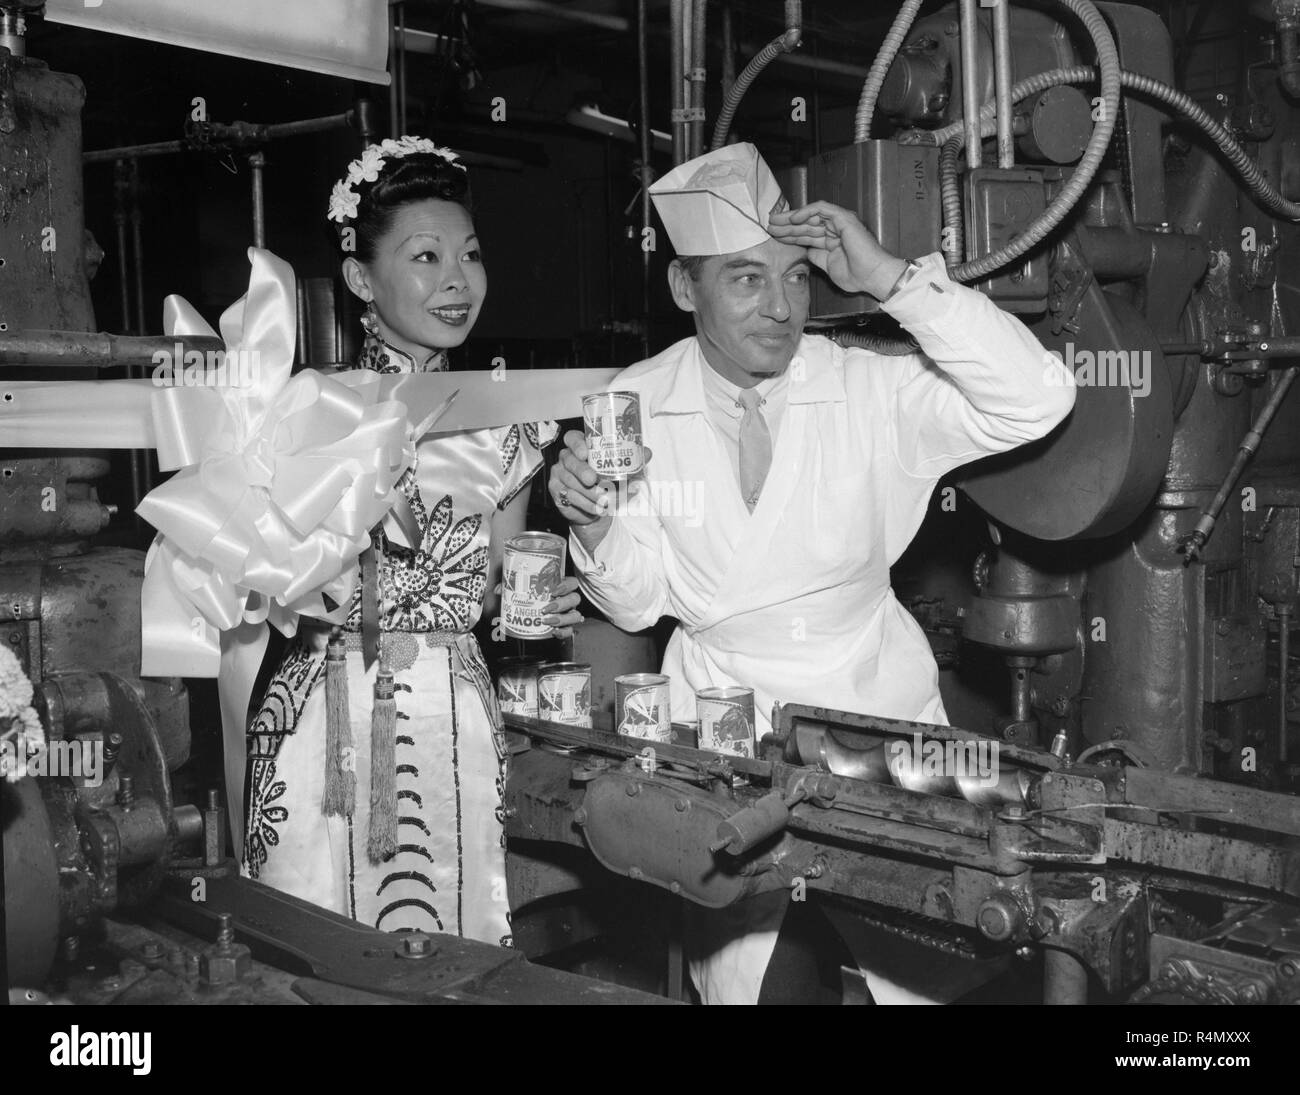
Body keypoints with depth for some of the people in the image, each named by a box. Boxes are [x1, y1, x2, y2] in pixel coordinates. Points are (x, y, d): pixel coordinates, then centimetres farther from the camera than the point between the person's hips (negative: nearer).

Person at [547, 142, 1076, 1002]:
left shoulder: (871, 392, -11)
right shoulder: (636, 406, -7)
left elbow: (1037, 404, -25)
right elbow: (637, 603, -2)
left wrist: (891, 278, -28)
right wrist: (594, 527, -24)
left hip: (876, 701, 0)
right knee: (734, 973, 12)